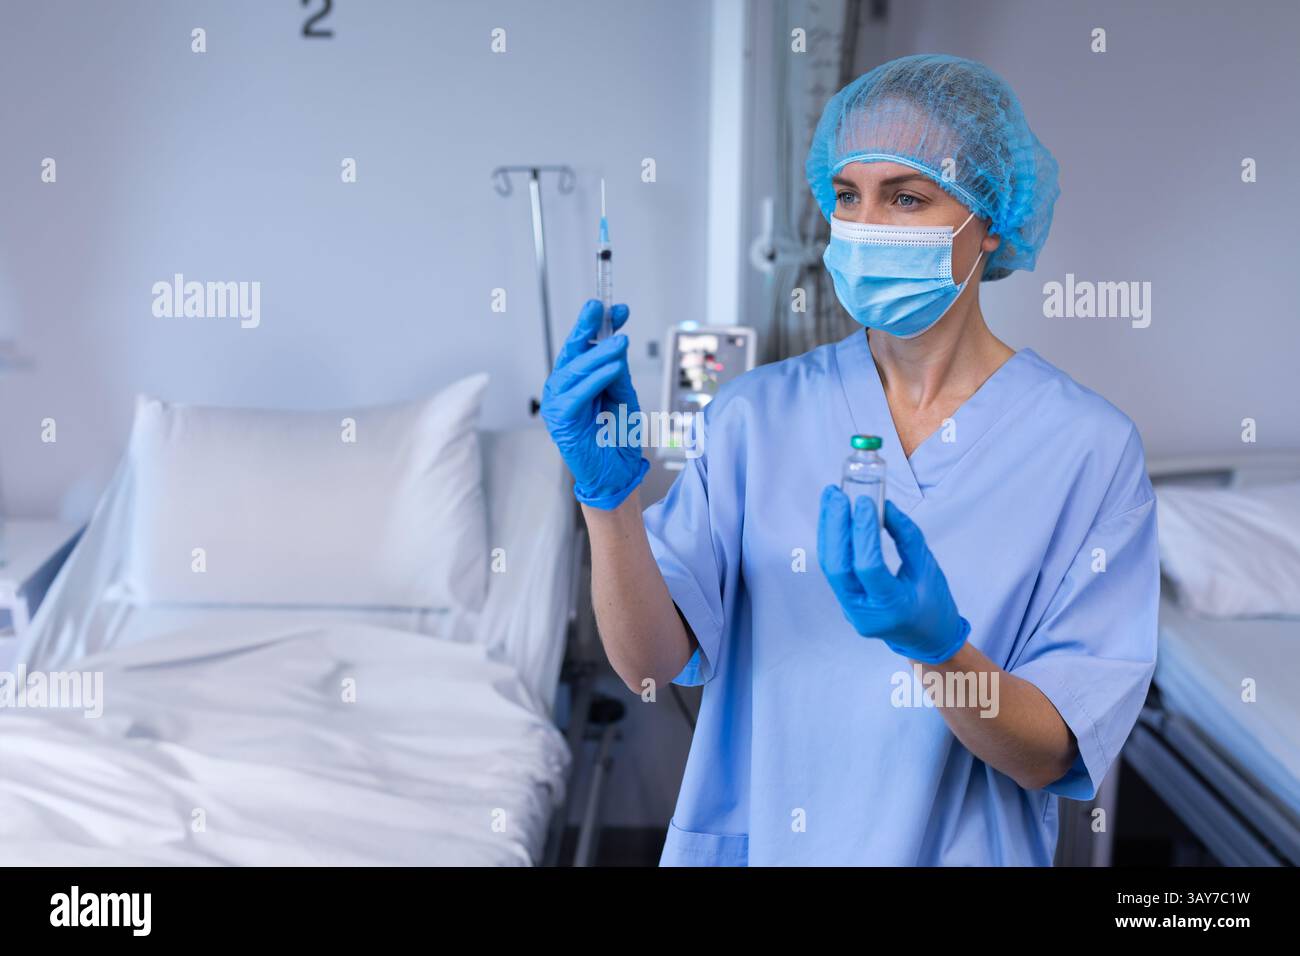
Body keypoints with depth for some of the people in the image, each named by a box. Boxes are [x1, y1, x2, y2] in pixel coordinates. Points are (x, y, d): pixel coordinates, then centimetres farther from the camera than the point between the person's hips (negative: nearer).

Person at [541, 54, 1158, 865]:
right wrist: (608, 499, -26)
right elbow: (654, 663, -11)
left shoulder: (1089, 447, -11)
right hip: (747, 839, 2)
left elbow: (1049, 758, -13)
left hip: (958, 848, -1)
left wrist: (939, 645, -30)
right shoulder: (758, 412, -6)